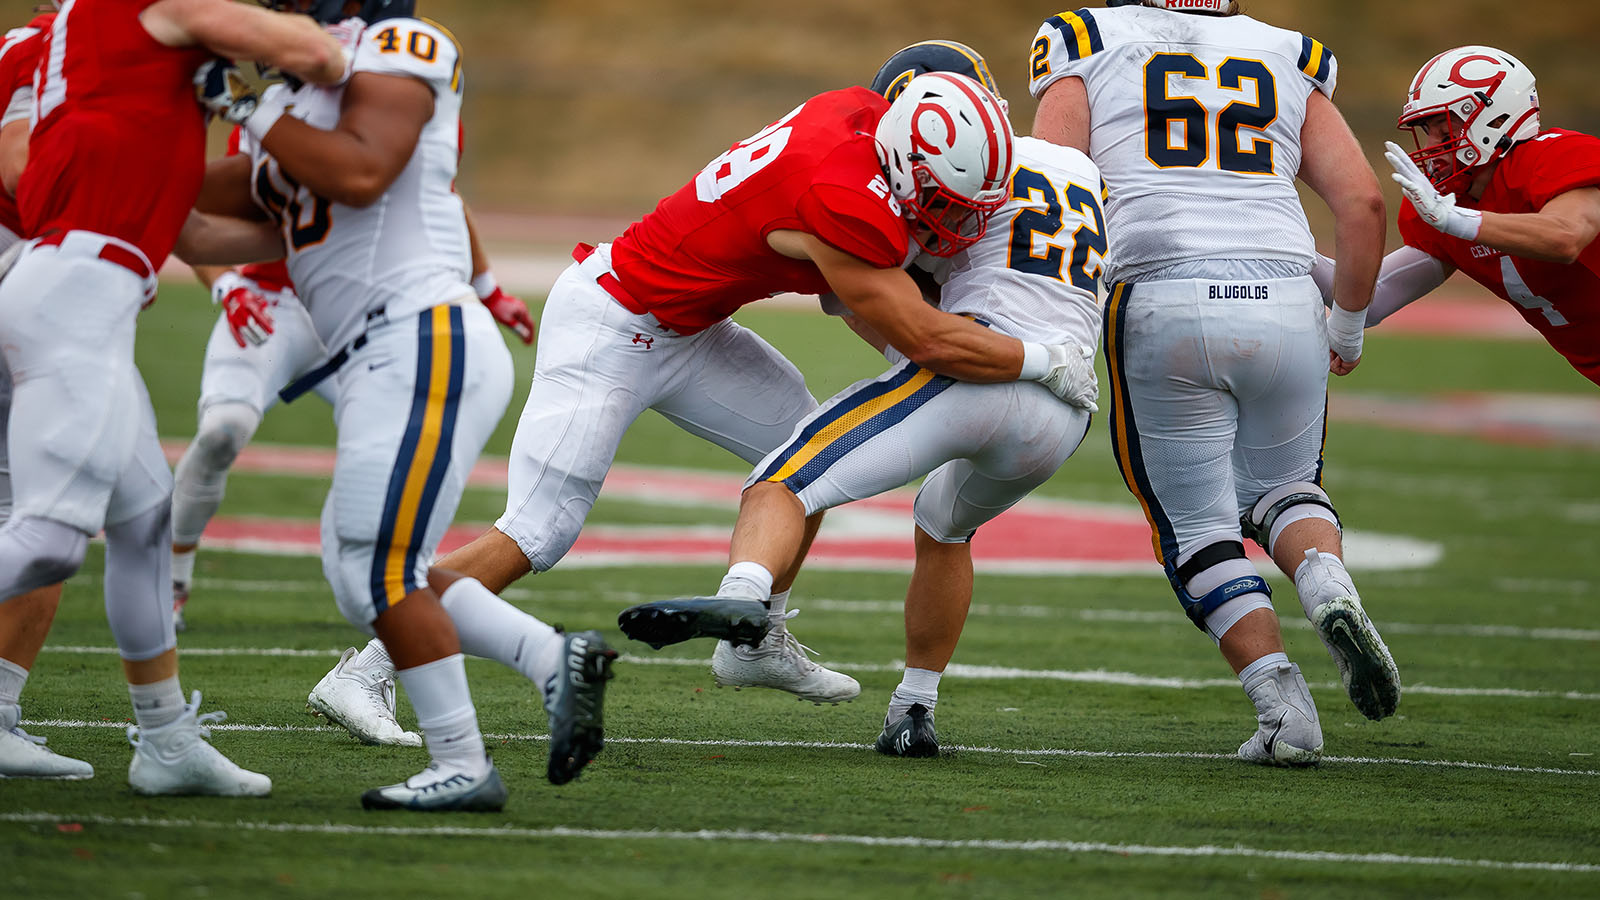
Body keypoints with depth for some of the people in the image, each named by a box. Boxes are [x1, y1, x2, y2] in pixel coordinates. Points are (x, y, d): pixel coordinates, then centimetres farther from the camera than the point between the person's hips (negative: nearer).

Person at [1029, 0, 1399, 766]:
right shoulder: (1288, 63, 18)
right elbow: (1362, 201, 10)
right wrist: (1349, 323, 23)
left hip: (1161, 303, -2)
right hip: (1283, 300, 2)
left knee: (1197, 526, 10)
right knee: (1281, 489, 24)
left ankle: (1283, 704, -8)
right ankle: (1331, 589, -9)